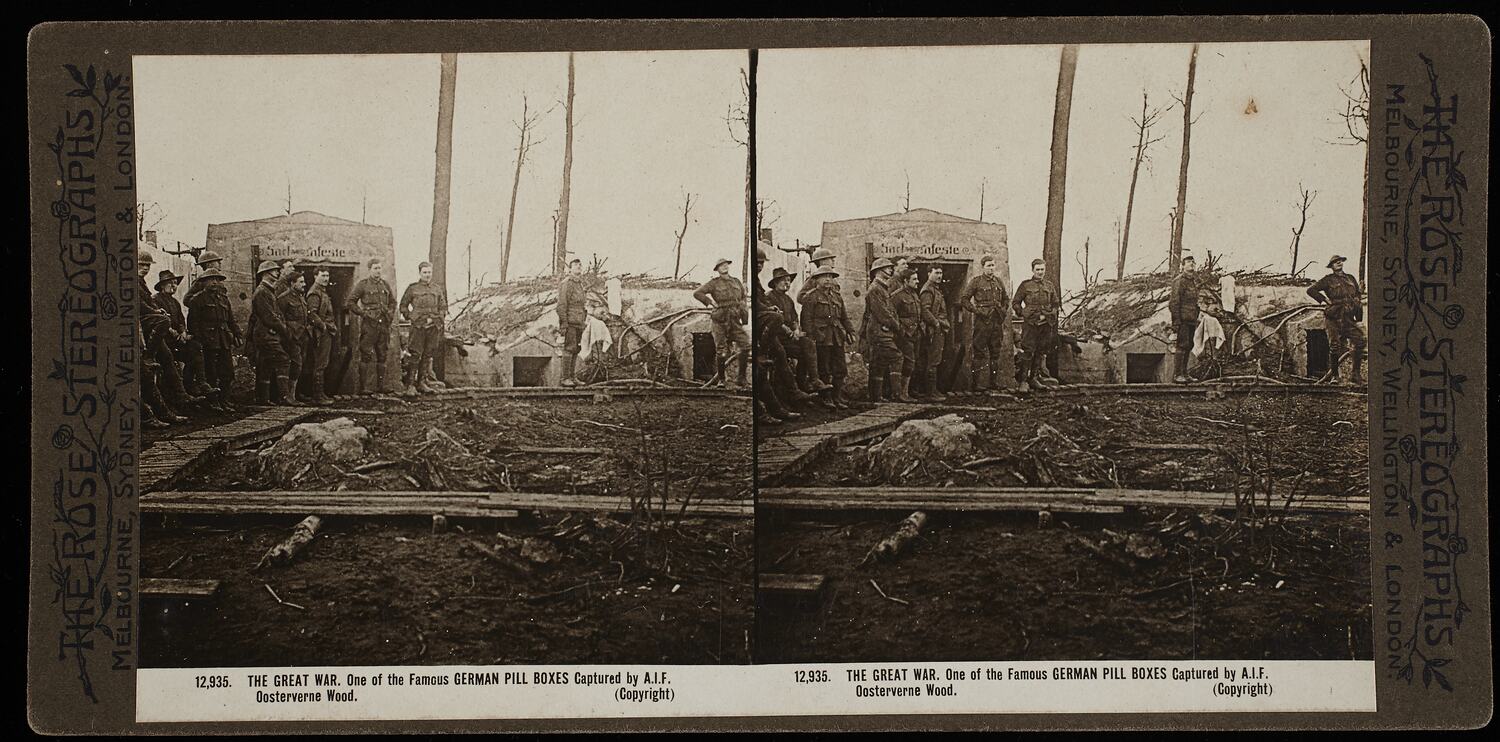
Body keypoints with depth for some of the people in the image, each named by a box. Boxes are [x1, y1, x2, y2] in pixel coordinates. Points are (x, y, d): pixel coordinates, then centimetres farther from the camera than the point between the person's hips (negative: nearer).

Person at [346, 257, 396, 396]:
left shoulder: (385, 285, 14)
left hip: (384, 324, 5)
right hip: (369, 324, -5)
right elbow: (349, 302, -3)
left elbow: (393, 302, 27)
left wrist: (390, 314, 11)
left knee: (382, 356, 9)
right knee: (367, 356, -8)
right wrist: (363, 313, -8)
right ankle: (366, 387, -8)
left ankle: (380, 385, 15)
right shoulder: (362, 284, -2)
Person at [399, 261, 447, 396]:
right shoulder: (412, 288, 4)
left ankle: (422, 383, 15)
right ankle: (411, 385, -11)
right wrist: (410, 317, -1)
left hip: (434, 327, 4)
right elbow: (403, 306, 11)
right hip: (418, 326, -4)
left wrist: (434, 318, 0)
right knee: (415, 355, -9)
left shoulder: (438, 289, 12)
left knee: (428, 356, 7)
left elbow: (443, 307, 13)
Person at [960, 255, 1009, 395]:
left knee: (995, 354, 8)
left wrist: (1003, 312, 10)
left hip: (997, 321, 5)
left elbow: (1005, 300, 25)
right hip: (982, 321, -5)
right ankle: (977, 385, -4)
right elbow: (964, 299, -4)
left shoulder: (999, 282, 14)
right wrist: (975, 311, -11)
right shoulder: (976, 281, -2)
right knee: (980, 353, -6)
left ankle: (994, 385, 14)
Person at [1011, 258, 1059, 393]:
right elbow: (1015, 303, 5)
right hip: (1030, 324, -4)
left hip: (1046, 325, 4)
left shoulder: (1049, 286, 12)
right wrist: (1023, 314, -6)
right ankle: (1024, 381, -8)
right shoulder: (1025, 285, 1)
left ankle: (1034, 378, 18)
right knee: (1027, 353, -10)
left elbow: (1056, 304, 15)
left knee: (1041, 353, 8)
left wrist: (1047, 315, 1)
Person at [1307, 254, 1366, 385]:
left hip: (1349, 319, 4)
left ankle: (1357, 374, -3)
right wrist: (1325, 300, -6)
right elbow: (1311, 290, -2)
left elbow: (1358, 294, 33)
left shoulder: (1350, 279, 18)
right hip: (1334, 319, -4)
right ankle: (1334, 375, 7)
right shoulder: (1328, 280, 3)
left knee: (1360, 341, -10)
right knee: (1335, 347, -5)